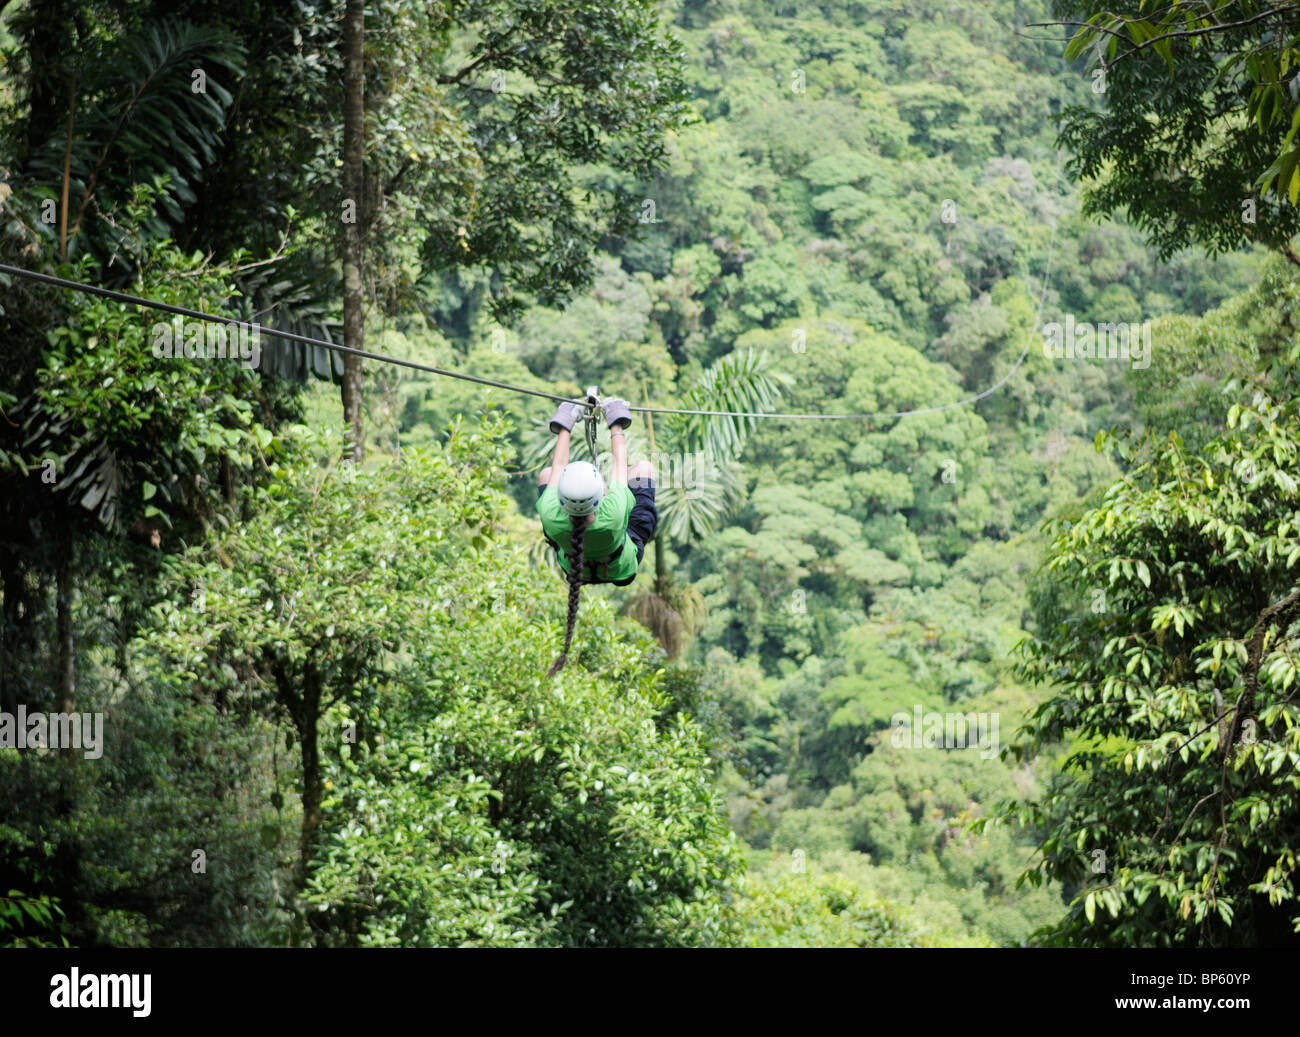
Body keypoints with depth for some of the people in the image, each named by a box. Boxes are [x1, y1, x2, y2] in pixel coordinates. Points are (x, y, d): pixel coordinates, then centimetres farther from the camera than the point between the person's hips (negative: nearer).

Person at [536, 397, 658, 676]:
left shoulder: (551, 517, -44)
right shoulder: (613, 514, -49)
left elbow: (558, 465, -22)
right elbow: (620, 461, -27)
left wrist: (564, 429, -5)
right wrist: (616, 426, -9)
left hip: (573, 567, 1)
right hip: (622, 569, -1)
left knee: (546, 473, 10)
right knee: (644, 466, 7)